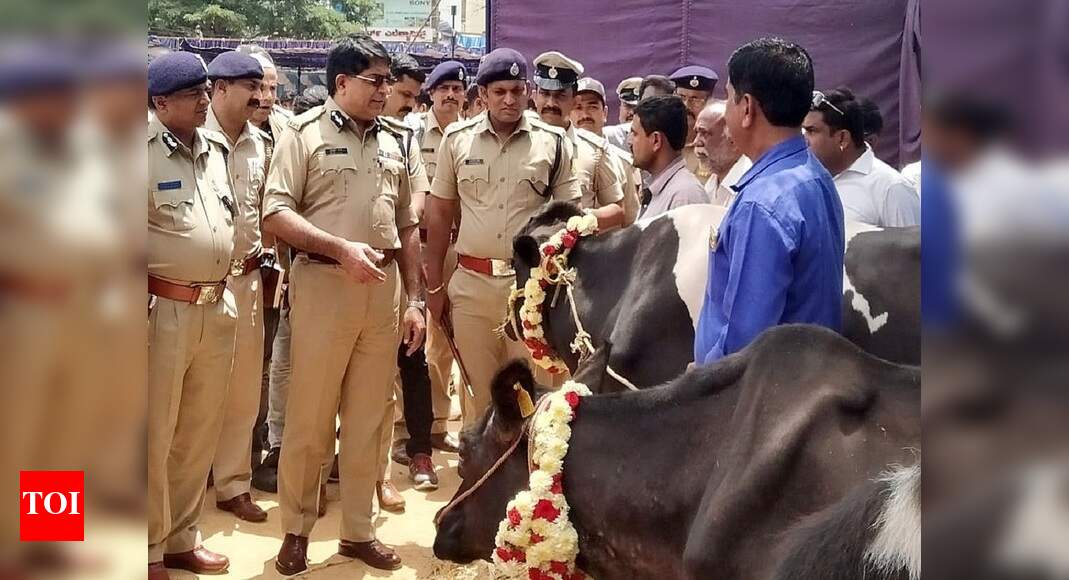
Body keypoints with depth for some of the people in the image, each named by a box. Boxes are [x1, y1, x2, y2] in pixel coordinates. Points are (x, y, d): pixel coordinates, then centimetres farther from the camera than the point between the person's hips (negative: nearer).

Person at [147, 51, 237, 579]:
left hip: (217, 309, 7)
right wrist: (141, 303, -14)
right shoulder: (147, 152, -10)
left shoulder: (216, 148, 11)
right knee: (155, 435, 2)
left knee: (199, 432, 14)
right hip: (164, 311, -6)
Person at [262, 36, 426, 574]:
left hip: (383, 287, 4)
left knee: (368, 417, 11)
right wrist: (342, 248, -20)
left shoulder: (398, 139, 11)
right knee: (309, 416, 3)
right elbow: (275, 213, -11)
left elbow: (407, 228, 14)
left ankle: (357, 530, 23)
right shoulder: (304, 133, -3)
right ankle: (296, 530, 19)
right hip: (322, 283, -4)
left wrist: (414, 299, 9)